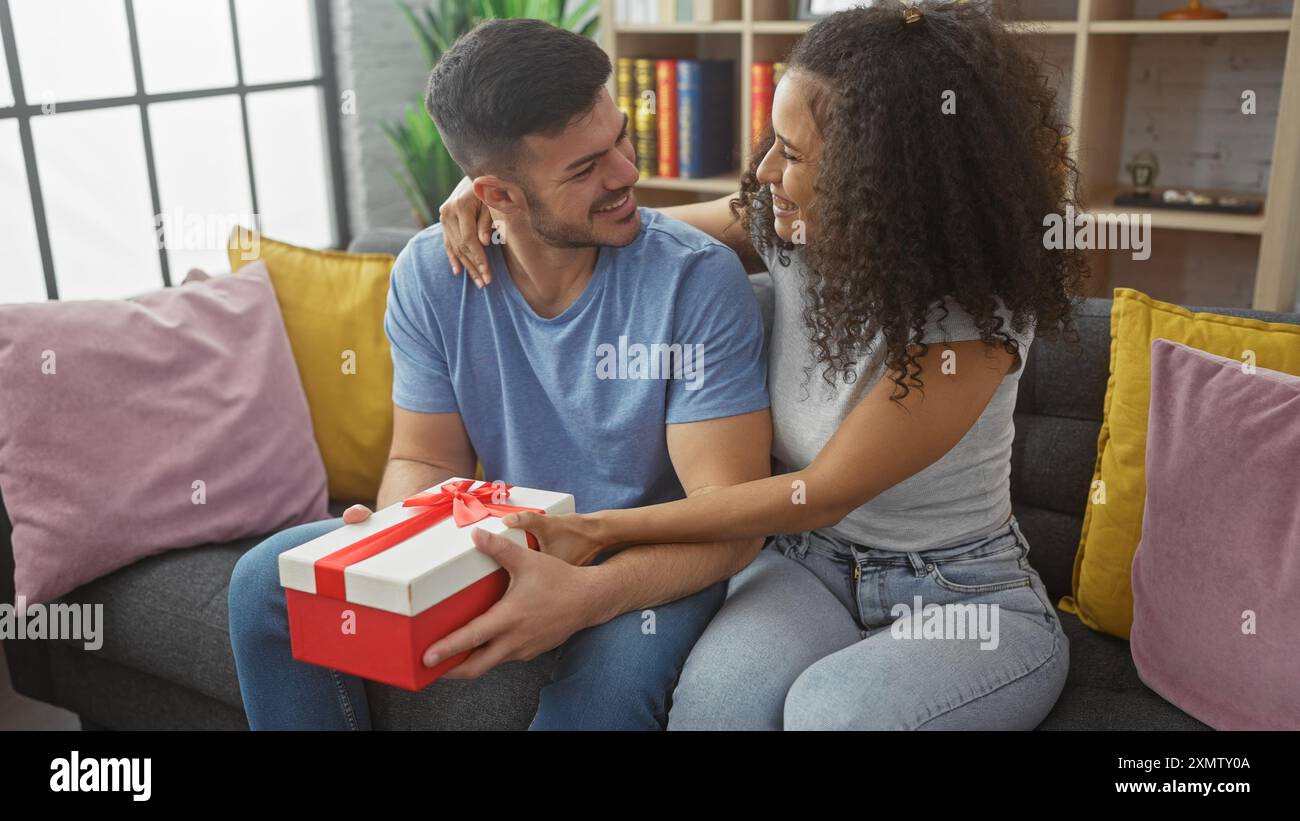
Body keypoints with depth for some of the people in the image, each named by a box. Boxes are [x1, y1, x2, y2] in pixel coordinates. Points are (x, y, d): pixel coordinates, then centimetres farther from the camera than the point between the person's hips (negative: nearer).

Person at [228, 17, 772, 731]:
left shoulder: (698, 279, -20)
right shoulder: (430, 273, -8)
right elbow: (424, 460, 0)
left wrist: (583, 596, -40)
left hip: (655, 562, -3)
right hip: (505, 541, 4)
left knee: (615, 669, -36)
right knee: (268, 580, -8)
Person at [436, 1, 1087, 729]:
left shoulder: (977, 315, -22)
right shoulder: (785, 228, -6)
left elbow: (822, 493, -21)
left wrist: (604, 531, -20)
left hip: (968, 595, -2)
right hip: (813, 565, 3)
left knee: (832, 709, -35)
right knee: (711, 701, -31)